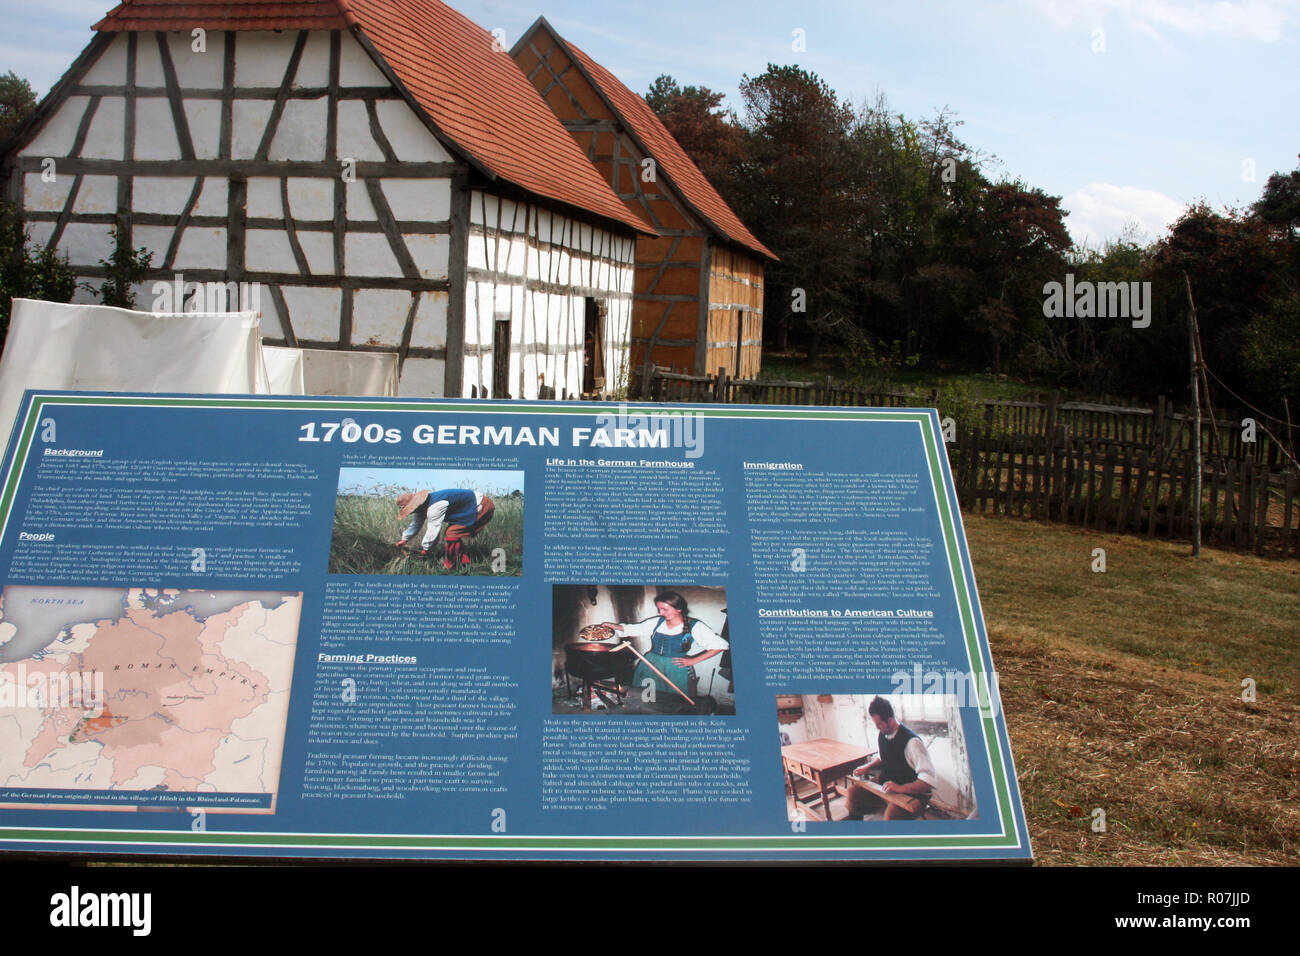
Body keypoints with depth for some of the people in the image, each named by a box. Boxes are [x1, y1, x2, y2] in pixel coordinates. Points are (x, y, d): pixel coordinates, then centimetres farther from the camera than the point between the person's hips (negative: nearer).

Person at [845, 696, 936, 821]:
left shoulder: (911, 742, -25)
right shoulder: (882, 735, 0)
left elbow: (929, 780, -30)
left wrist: (900, 788, -37)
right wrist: (868, 767, 4)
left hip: (912, 793, -8)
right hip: (886, 787, 8)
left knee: (892, 813, -36)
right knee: (854, 792, -3)